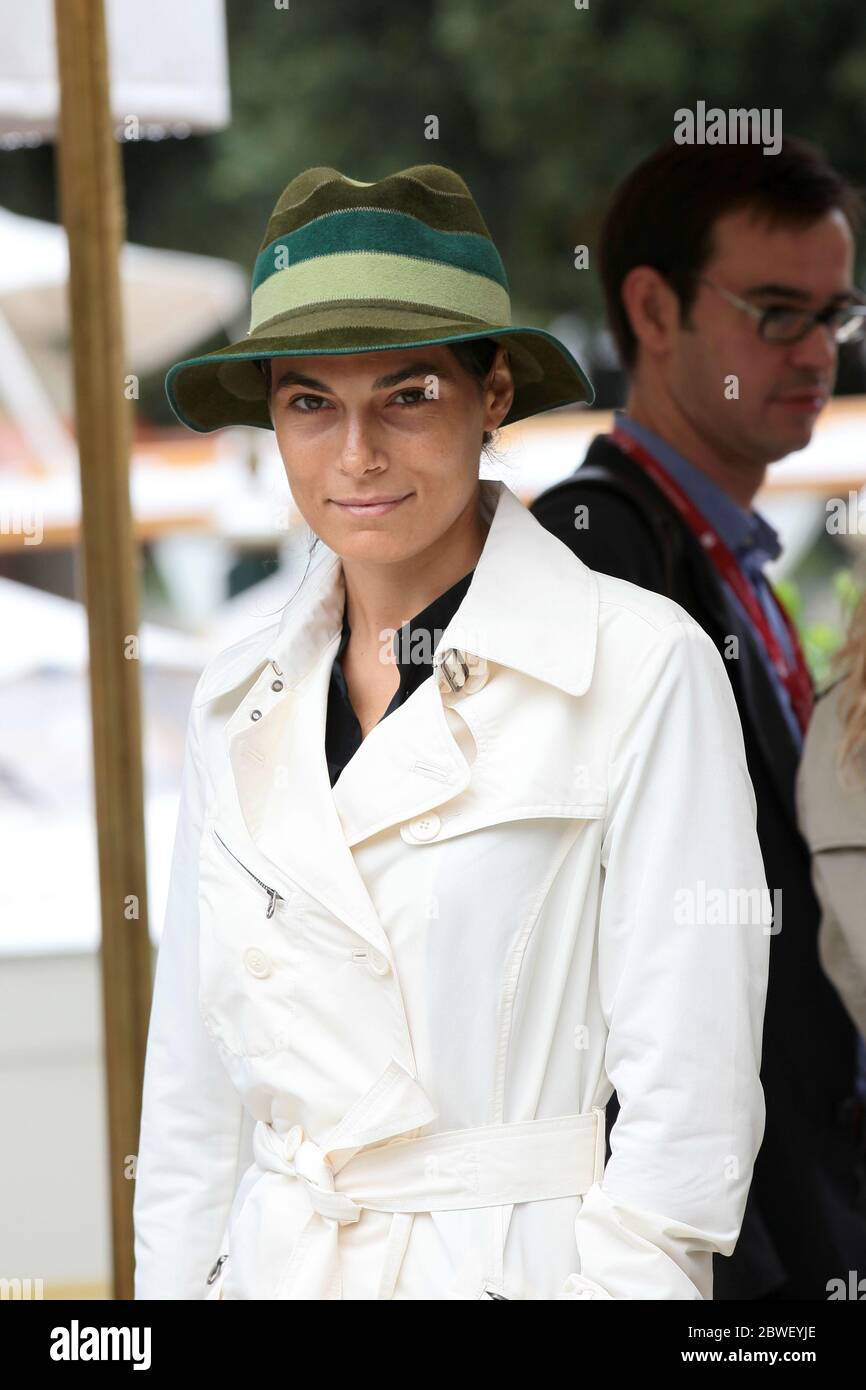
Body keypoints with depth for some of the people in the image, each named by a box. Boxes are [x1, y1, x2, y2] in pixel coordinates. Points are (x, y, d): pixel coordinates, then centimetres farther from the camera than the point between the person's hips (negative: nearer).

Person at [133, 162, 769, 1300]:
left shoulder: (642, 669, -9)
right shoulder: (241, 699, 8)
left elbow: (690, 1094, -12)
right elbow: (193, 1081, 10)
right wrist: (174, 1281, 6)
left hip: (526, 1264, -4)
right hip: (277, 1266, 5)